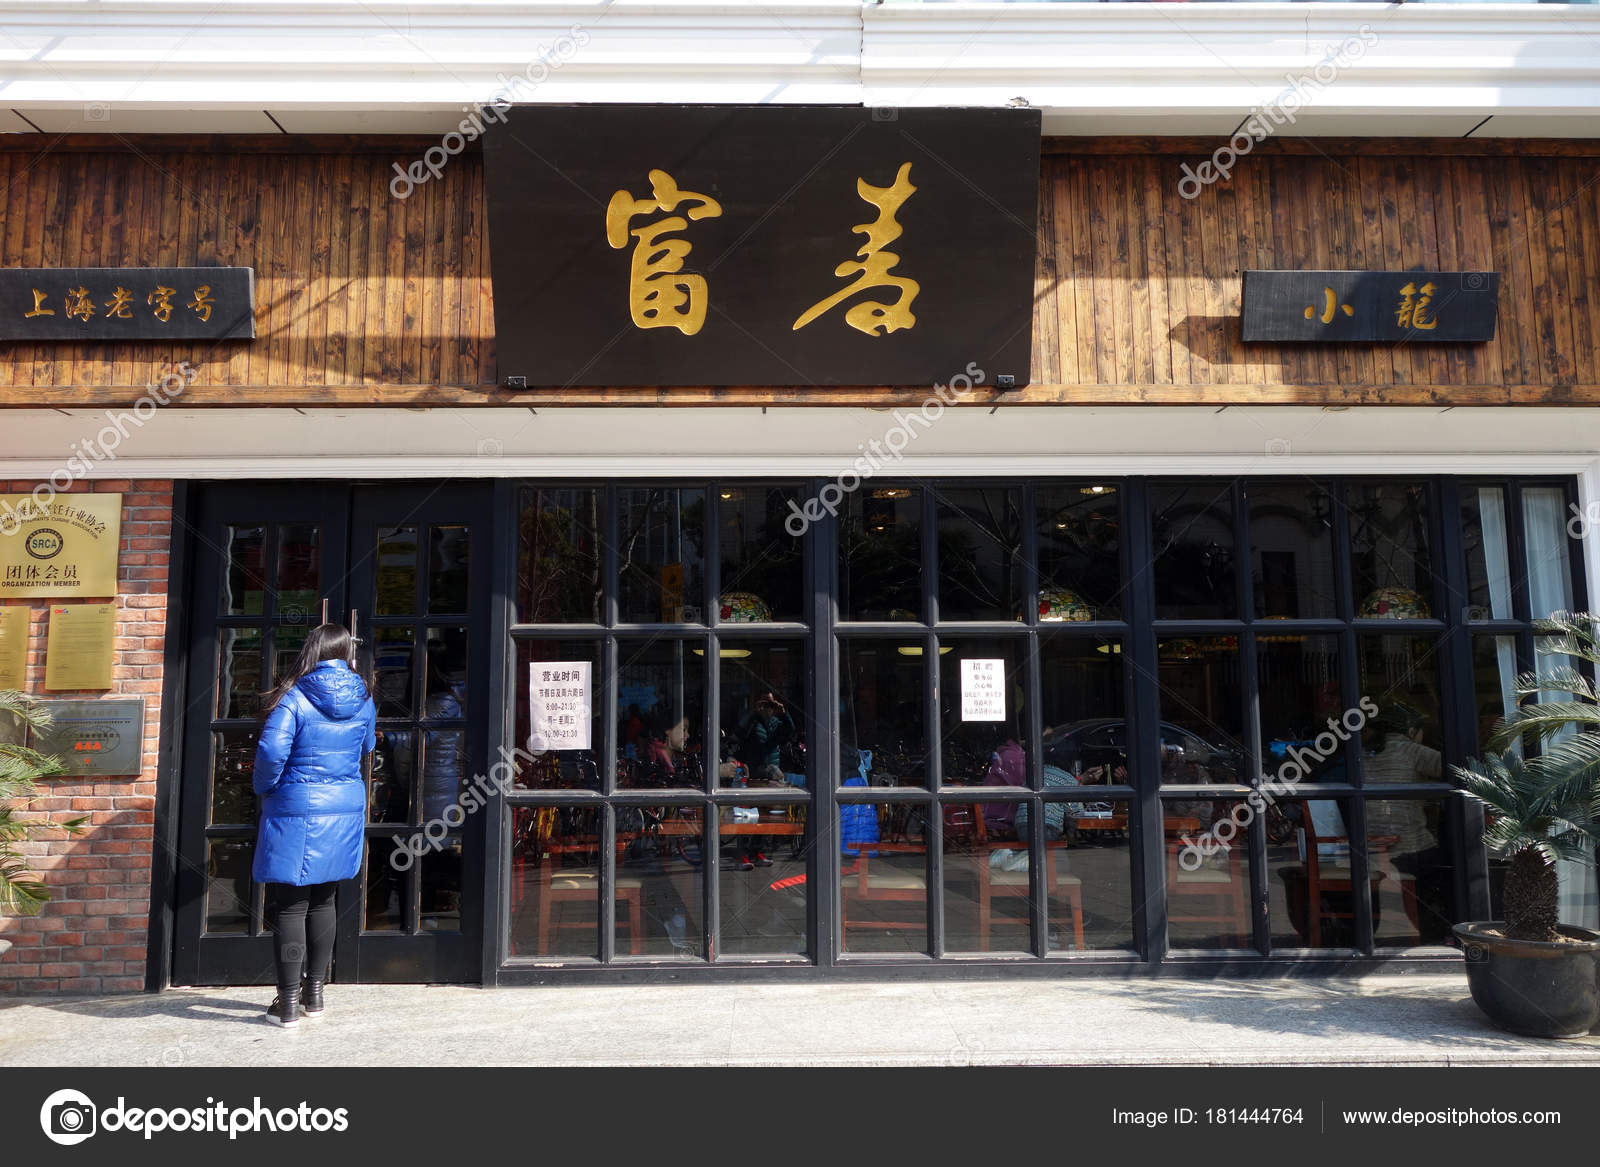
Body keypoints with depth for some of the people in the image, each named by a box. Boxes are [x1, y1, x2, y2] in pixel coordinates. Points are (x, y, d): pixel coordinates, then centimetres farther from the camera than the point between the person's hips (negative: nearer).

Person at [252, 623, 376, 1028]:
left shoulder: (294, 698, -12)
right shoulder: (363, 701, 3)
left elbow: (271, 752, -19)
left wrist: (264, 789, -1)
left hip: (297, 813, -5)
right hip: (346, 810, 5)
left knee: (289, 907, 2)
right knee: (322, 902, 16)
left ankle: (289, 1002, 6)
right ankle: (314, 993, 24)